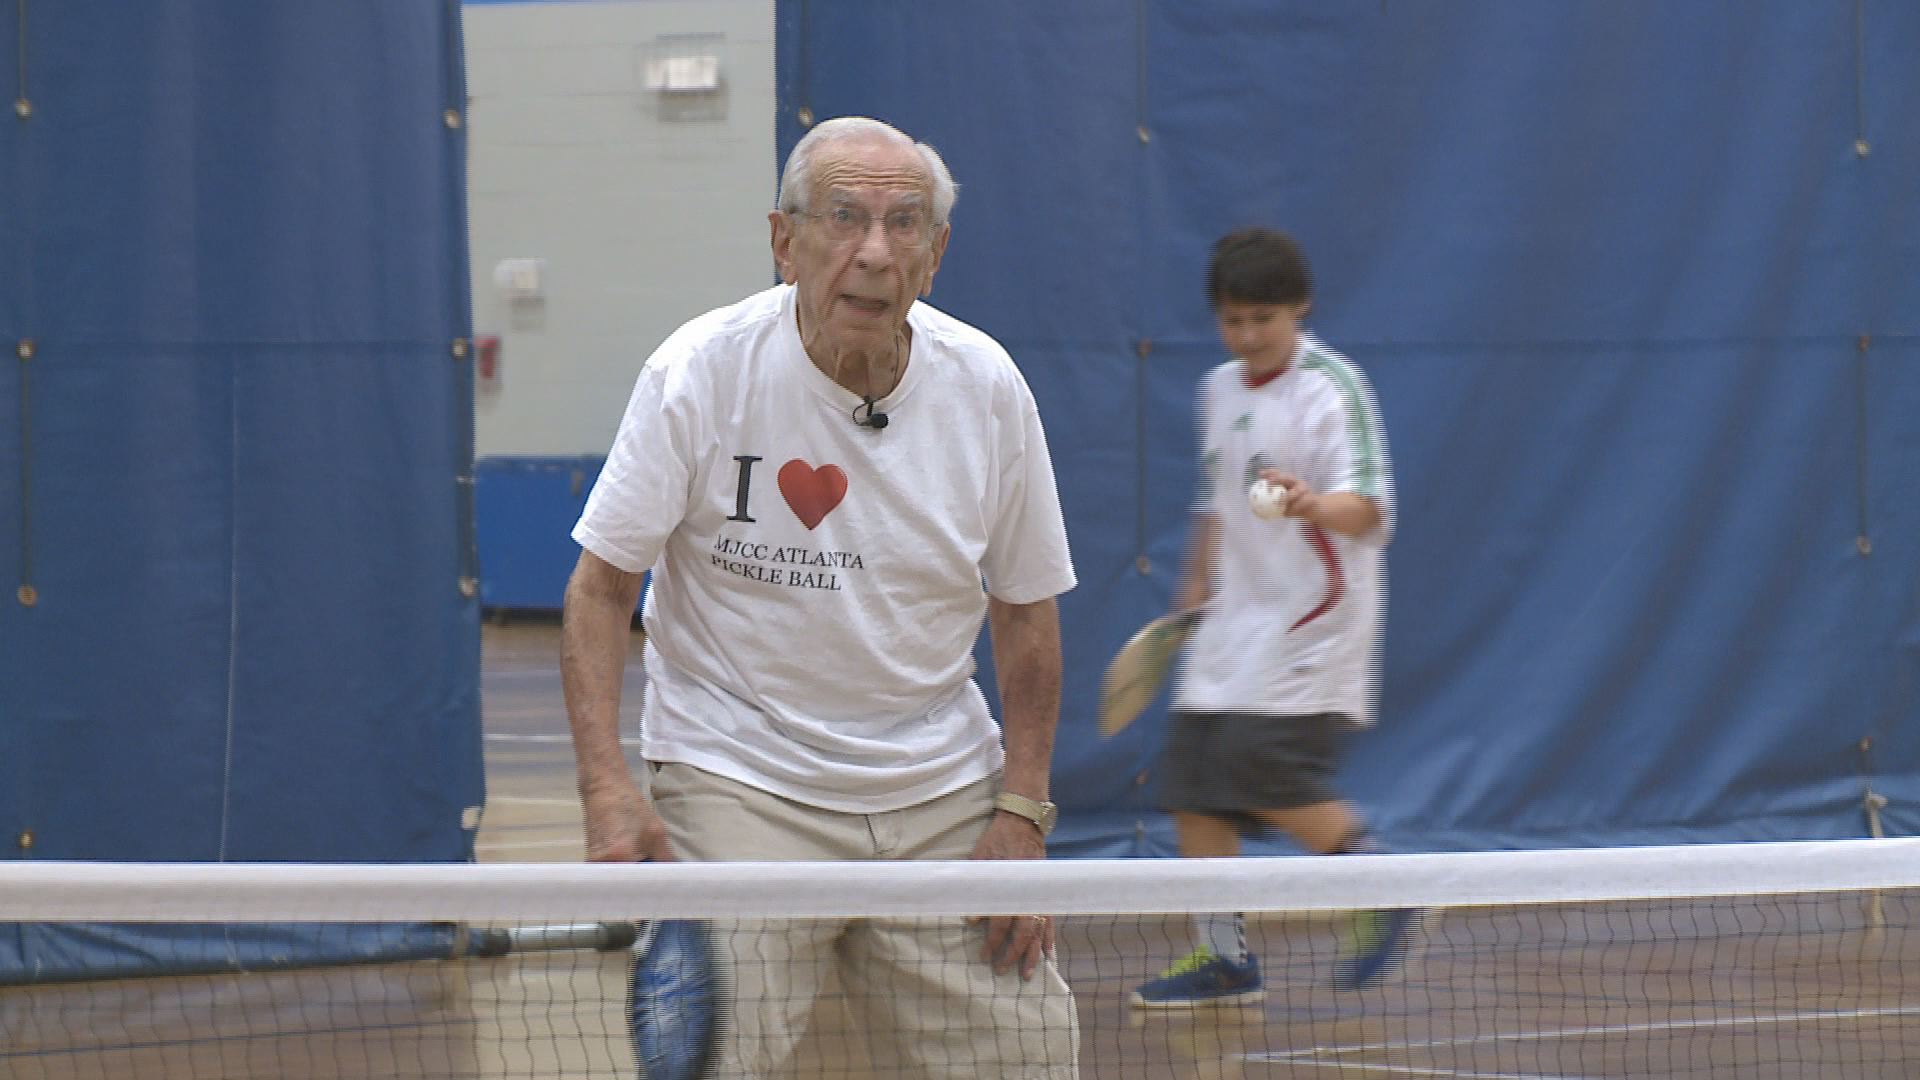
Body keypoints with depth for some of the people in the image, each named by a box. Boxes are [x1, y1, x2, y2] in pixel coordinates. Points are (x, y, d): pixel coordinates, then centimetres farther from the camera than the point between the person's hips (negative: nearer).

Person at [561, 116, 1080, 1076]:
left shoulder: (987, 387, -3)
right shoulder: (699, 373, -13)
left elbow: (1025, 610, 7)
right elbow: (601, 589, -8)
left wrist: (1022, 813, -1)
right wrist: (607, 789, -20)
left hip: (943, 793, 3)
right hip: (738, 775, -3)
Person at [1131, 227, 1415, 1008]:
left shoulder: (1331, 388, -10)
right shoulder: (1220, 390, 12)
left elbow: (1368, 508, -21)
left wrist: (1314, 505, -41)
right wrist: (1196, 584, 26)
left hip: (1314, 616, -7)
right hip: (1236, 620, 7)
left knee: (1263, 765, -21)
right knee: (1192, 782, 1)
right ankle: (1222, 957, 8)